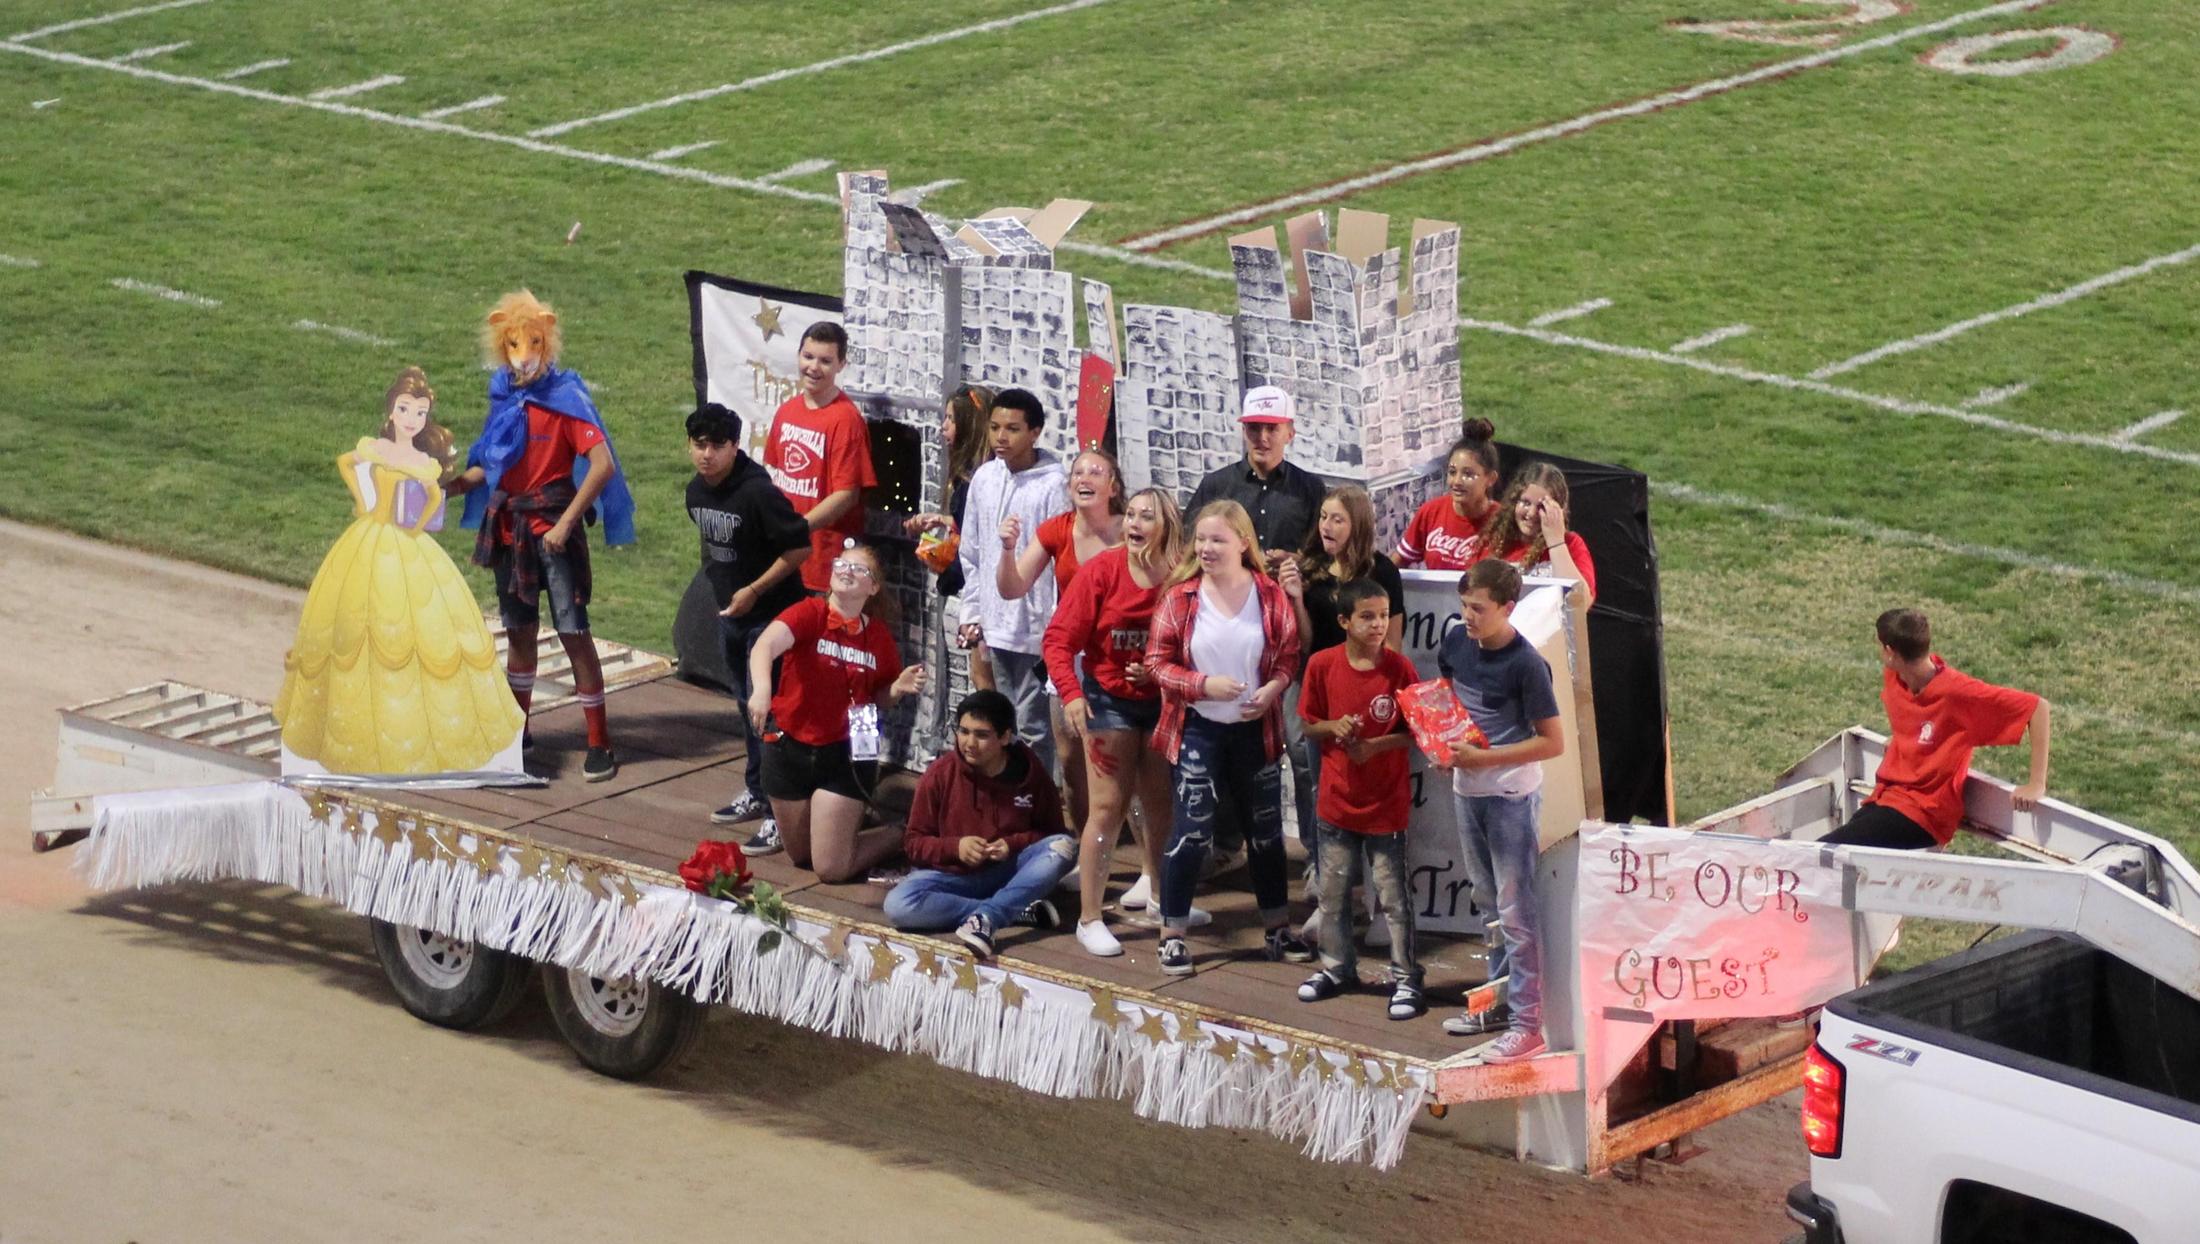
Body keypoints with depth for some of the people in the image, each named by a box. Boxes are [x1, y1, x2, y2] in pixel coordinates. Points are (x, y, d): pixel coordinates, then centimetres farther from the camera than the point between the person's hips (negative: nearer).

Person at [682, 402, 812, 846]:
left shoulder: (757, 492, -23)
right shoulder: (697, 491, 2)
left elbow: (799, 547, -22)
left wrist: (754, 591, -21)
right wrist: (720, 584, 14)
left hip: (771, 613, -8)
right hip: (729, 611, 8)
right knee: (747, 704, 19)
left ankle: (779, 813, -8)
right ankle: (756, 792, 32)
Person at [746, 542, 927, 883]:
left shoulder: (879, 635, -3)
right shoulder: (810, 613, -14)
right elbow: (765, 646, -34)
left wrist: (899, 688, -10)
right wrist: (761, 689, -53)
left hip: (842, 754, 0)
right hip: (789, 749, 0)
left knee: (832, 869, -3)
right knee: (800, 857, 16)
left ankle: (900, 836, 22)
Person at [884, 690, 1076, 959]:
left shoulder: (1030, 772, -3)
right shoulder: (939, 775, -5)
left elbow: (1052, 834, 7)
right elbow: (914, 842, 1)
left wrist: (1014, 844, -13)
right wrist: (955, 847, -18)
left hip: (1010, 873, 1)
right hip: (954, 874, -1)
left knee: (1064, 846, -25)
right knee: (898, 905, -31)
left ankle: (984, 919, -38)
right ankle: (1020, 911, -28)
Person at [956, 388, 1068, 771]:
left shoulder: (1052, 484, -11)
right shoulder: (984, 478, 8)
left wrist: (1055, 630, -14)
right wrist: (972, 614, 11)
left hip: (1036, 628, -6)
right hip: (995, 625, 6)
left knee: (1032, 726, -3)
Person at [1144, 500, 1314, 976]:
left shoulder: (1270, 596, -4)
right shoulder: (1179, 597, -8)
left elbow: (1290, 655, 2)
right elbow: (1158, 661, -7)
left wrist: (1273, 688, -17)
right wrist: (1204, 684, -21)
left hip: (1254, 728, 2)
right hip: (1198, 728, -2)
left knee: (1265, 830, 13)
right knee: (1191, 830, -4)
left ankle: (1278, 929, 26)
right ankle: (1172, 935, 6)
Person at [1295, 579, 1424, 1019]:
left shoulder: (1399, 668, -11)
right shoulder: (1323, 665, -5)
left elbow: (1416, 731, -5)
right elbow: (1308, 726, 5)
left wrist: (1376, 745, -20)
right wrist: (1333, 727, -16)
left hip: (1386, 804, -3)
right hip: (1336, 798, 3)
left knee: (1393, 895, 3)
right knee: (1333, 891, 15)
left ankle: (1406, 979, 12)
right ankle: (1337, 967, 31)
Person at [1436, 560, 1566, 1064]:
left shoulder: (1525, 664, -20)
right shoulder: (1457, 641, 0)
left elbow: (1553, 742, -18)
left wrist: (1485, 757, -22)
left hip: (1511, 793, -7)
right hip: (1467, 789, 7)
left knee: (1515, 908, -5)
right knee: (1486, 901, 18)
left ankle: (1527, 1022, -1)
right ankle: (1500, 999, 31)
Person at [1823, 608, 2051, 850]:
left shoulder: (1956, 690, -21)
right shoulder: (1893, 677, 1)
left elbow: (2037, 707, -20)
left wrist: (2036, 785, -20)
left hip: (1923, 814, -8)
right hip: (1885, 796, 8)